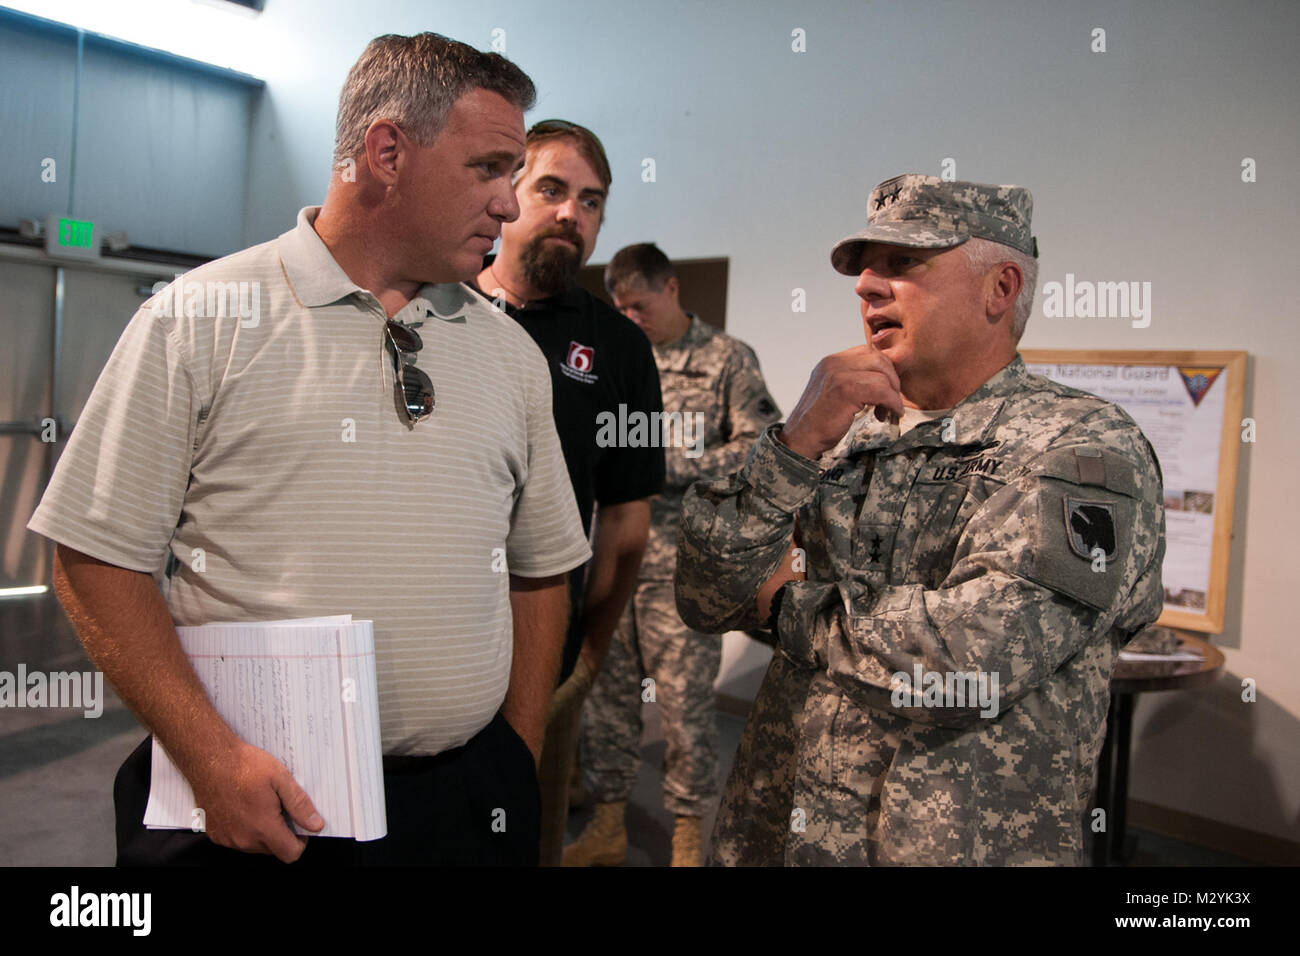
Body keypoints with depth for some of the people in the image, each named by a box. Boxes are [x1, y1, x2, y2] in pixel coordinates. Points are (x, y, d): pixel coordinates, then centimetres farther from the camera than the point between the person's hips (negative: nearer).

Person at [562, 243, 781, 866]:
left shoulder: (727, 359, 1)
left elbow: (762, 448, -8)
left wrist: (669, 467, -13)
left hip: (683, 563, -4)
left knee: (684, 700, 1)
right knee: (606, 691, 10)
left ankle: (688, 837, 19)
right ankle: (607, 826, 26)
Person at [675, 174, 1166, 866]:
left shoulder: (1087, 448, -11)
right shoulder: (847, 434, 4)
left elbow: (969, 657, -25)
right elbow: (707, 600, -5)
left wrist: (793, 608, -10)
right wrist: (795, 445, -17)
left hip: (965, 840, -4)